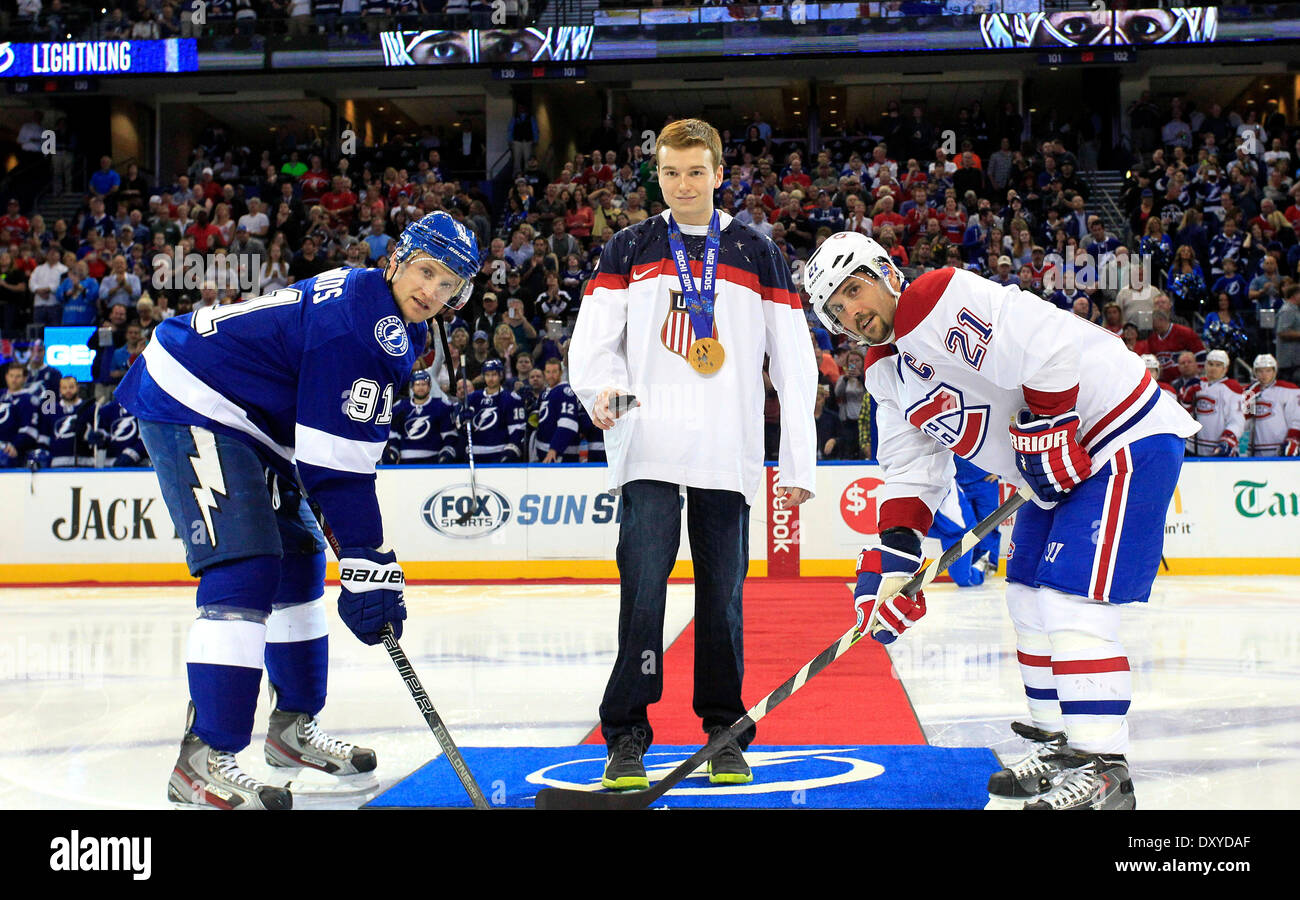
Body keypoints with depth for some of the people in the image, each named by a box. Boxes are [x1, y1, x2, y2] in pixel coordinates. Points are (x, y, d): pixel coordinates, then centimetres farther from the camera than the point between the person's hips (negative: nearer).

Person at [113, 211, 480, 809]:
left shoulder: (394, 326, 9)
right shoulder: (358, 322, -23)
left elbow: (343, 450, 21)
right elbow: (335, 463, -25)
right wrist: (368, 560, -23)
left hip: (245, 423, 11)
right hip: (189, 407, -11)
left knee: (297, 563, 15)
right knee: (245, 571, -21)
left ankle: (294, 725, 26)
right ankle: (204, 759, -22)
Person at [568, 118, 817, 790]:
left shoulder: (759, 257, 9)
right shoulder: (628, 251, 9)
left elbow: (795, 367, 8)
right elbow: (592, 343, 6)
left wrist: (799, 464, 3)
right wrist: (603, 388, -17)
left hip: (727, 456, 1)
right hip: (647, 450, -1)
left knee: (722, 594, 6)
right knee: (644, 587, -9)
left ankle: (725, 733, 19)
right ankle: (626, 736, -1)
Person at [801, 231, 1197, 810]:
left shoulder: (942, 300, -21)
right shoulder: (885, 372, 10)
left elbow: (1049, 349, -29)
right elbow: (912, 469, 10)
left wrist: (1046, 436, -21)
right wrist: (893, 554, -1)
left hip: (1127, 435, -11)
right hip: (1063, 465, 11)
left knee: (1069, 600, -16)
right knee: (1029, 601, 13)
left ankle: (1103, 770, -12)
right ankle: (1062, 746, 25)